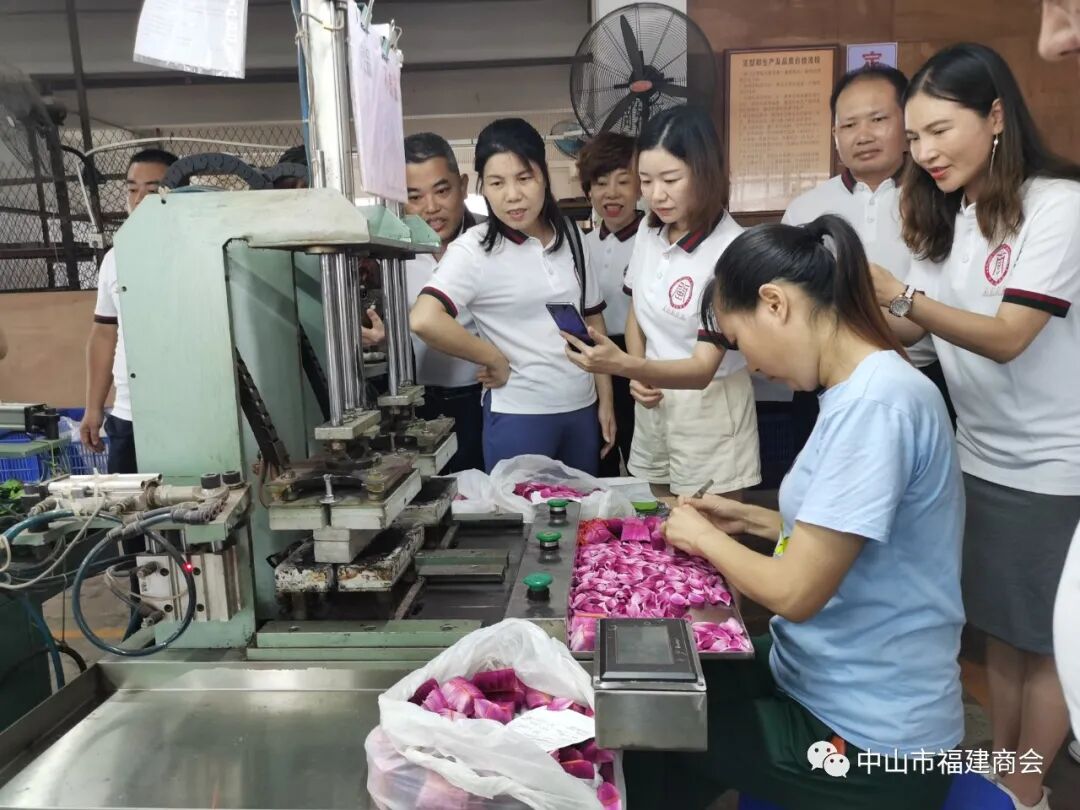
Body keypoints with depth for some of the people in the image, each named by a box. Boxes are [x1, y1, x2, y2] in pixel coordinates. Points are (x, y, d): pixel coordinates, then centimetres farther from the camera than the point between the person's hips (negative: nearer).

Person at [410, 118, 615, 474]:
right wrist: (494, 359, -16)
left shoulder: (570, 236, 3)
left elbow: (593, 321, 10)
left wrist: (606, 400, 8)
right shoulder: (474, 249, -13)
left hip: (581, 409, 5)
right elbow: (424, 321, -27)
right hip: (518, 416, -5)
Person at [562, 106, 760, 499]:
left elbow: (703, 369, -26)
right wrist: (638, 374, -6)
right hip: (654, 398, 6)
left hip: (707, 406, -6)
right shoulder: (649, 231, -3)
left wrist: (623, 365, -42)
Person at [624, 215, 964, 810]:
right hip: (824, 681, 8)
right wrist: (752, 520, 6)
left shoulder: (875, 404, -28)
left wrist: (704, 537, -10)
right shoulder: (863, 389, 3)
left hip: (868, 737, -8)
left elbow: (796, 591, -27)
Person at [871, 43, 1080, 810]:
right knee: (1002, 630, 16)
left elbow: (1008, 338, -23)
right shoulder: (949, 217, 6)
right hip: (982, 458, 6)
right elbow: (909, 329, 1)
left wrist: (901, 294, -33)